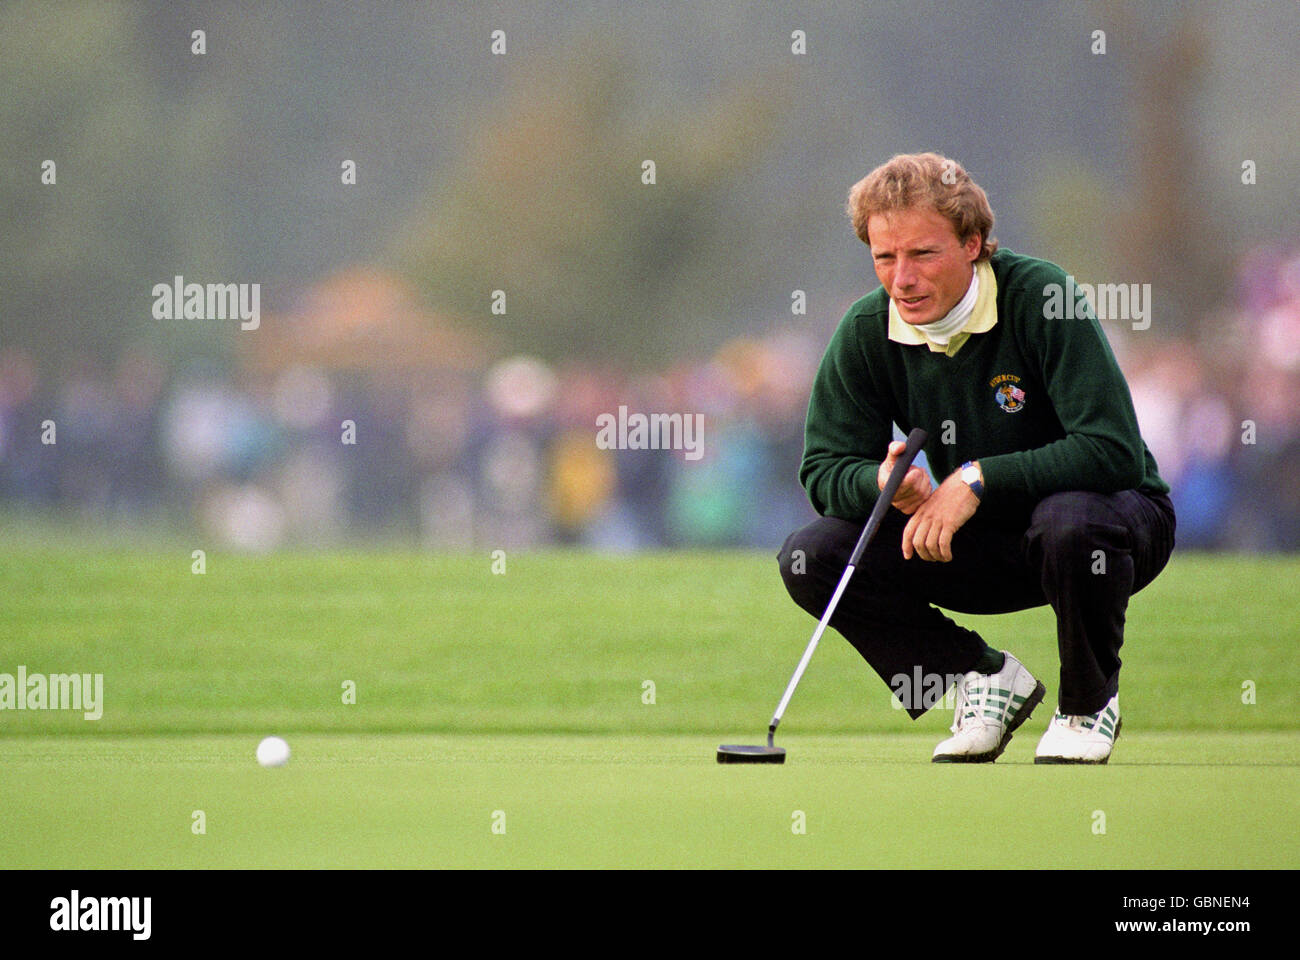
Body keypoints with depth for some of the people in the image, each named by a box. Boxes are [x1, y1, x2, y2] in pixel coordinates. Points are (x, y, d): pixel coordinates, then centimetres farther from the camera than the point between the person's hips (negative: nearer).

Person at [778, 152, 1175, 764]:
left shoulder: (1040, 299, -23)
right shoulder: (866, 333, -9)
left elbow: (1114, 451, -29)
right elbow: (824, 469, -6)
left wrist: (977, 479, -32)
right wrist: (887, 483, -30)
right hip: (983, 545, 4)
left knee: (1069, 520, -41)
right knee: (810, 558, -16)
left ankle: (1089, 702, -11)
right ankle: (986, 679, 2)